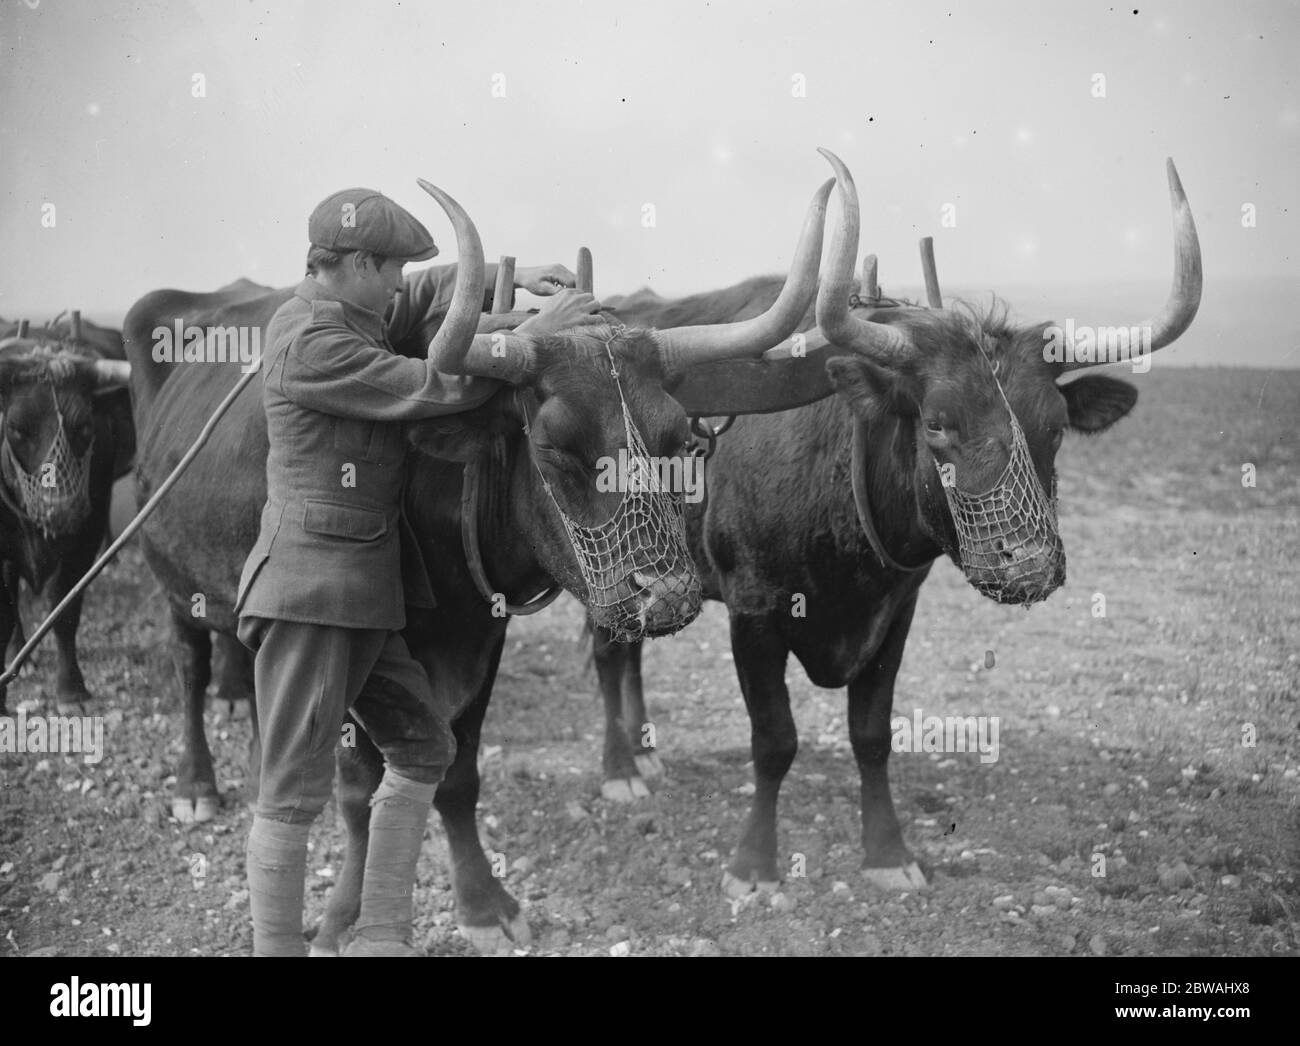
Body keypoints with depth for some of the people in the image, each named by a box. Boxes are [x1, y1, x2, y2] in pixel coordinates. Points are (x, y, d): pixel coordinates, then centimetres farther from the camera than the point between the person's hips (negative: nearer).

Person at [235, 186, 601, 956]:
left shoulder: (348, 309, 11)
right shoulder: (312, 344, -18)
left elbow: (432, 290, 28)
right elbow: (441, 390, -17)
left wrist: (514, 278, 11)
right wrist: (539, 331, -9)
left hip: (368, 590, 11)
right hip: (309, 583, -11)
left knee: (424, 747, 16)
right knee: (297, 790, -5)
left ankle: (381, 939, 23)